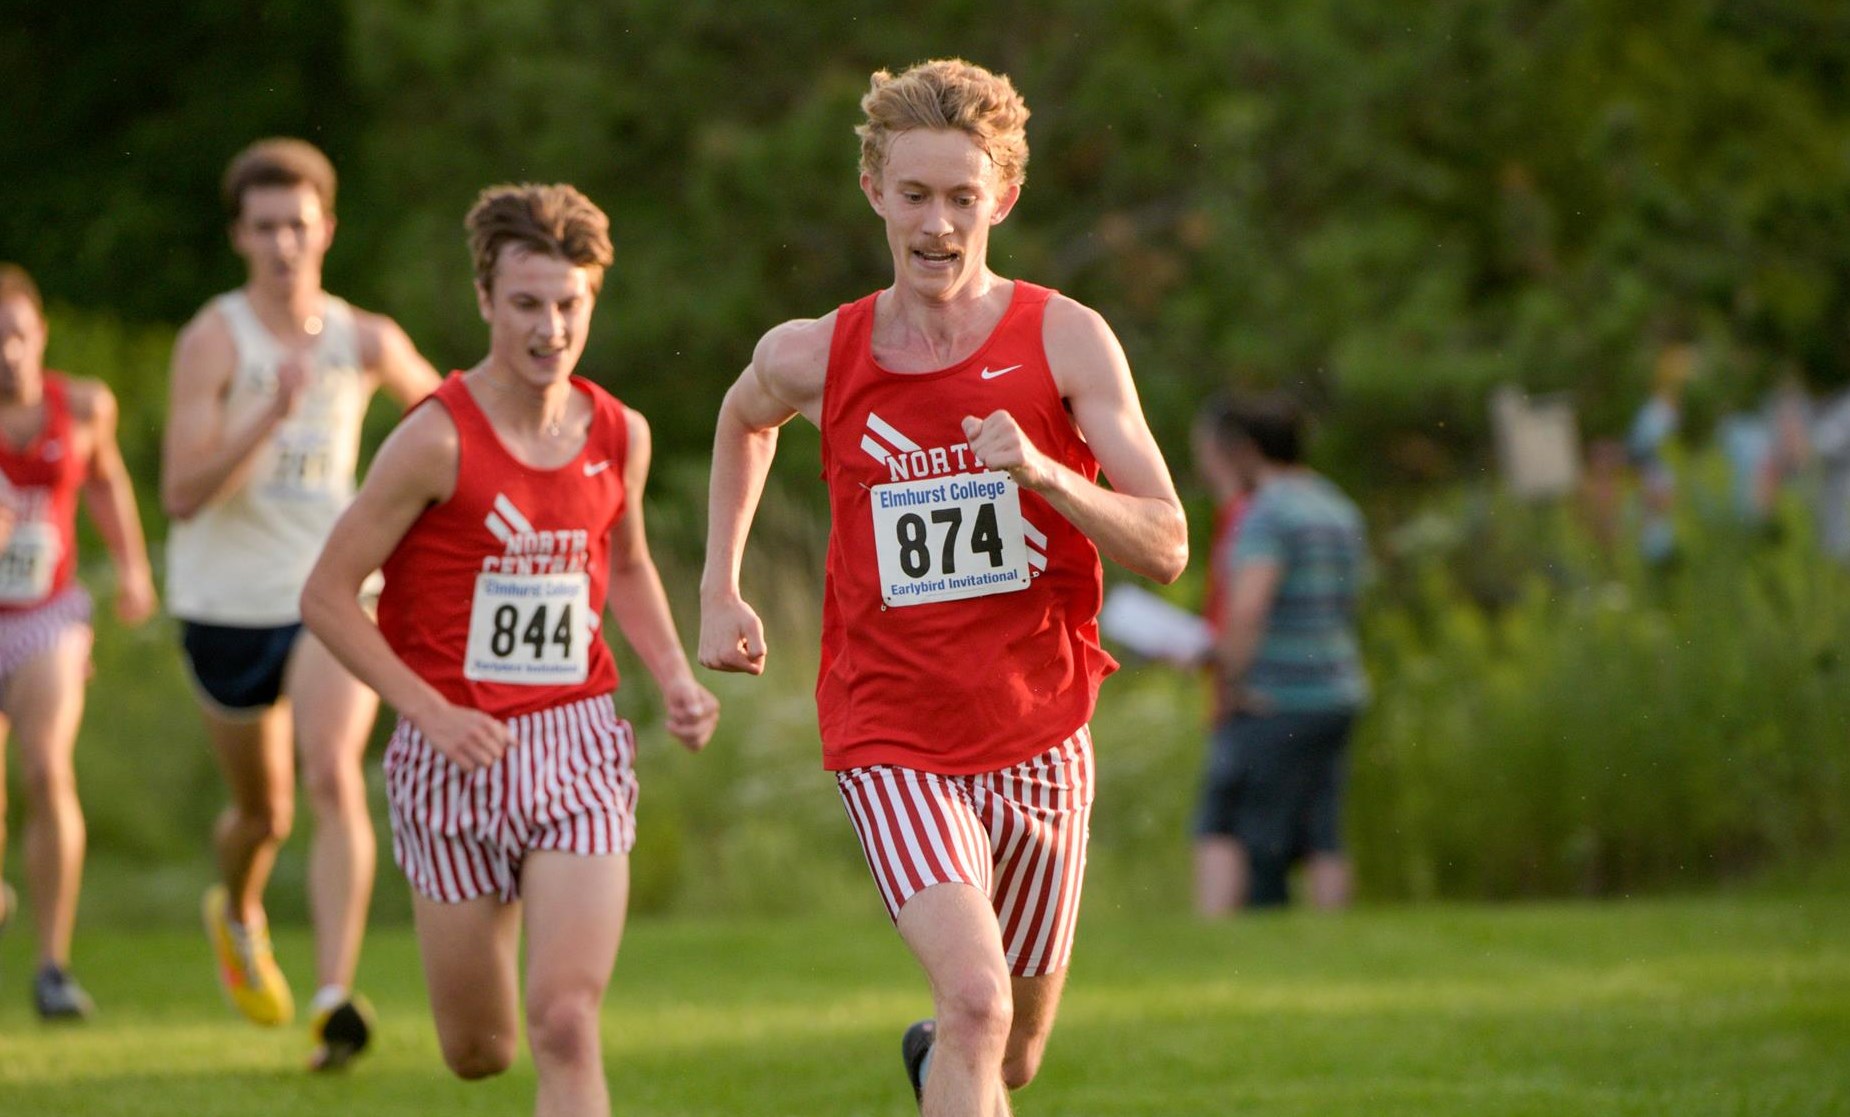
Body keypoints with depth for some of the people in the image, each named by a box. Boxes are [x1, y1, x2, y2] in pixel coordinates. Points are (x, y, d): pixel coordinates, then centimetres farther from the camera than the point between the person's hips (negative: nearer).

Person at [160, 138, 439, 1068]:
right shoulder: (214, 338, -12)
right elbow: (181, 494, -21)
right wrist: (270, 415, -31)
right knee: (263, 811, 14)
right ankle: (238, 914, 50)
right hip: (228, 603, -1)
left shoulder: (365, 340, 0)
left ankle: (336, 1000, -28)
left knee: (333, 778, -23)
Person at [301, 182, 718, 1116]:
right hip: (457, 751, -2)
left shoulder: (618, 436, 3)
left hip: (578, 739, 2)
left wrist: (674, 679, 7)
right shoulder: (439, 438, -12)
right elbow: (327, 595, -9)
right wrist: (431, 713, -17)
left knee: (565, 1027, -13)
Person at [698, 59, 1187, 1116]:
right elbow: (745, 417, 22)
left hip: (1041, 740, 2)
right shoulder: (814, 357, -4)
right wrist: (719, 591, 18)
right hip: (893, 741, -2)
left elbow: (1165, 545, -11)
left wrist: (1046, 473, -28)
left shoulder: (1068, 343, -7)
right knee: (977, 1000, -26)